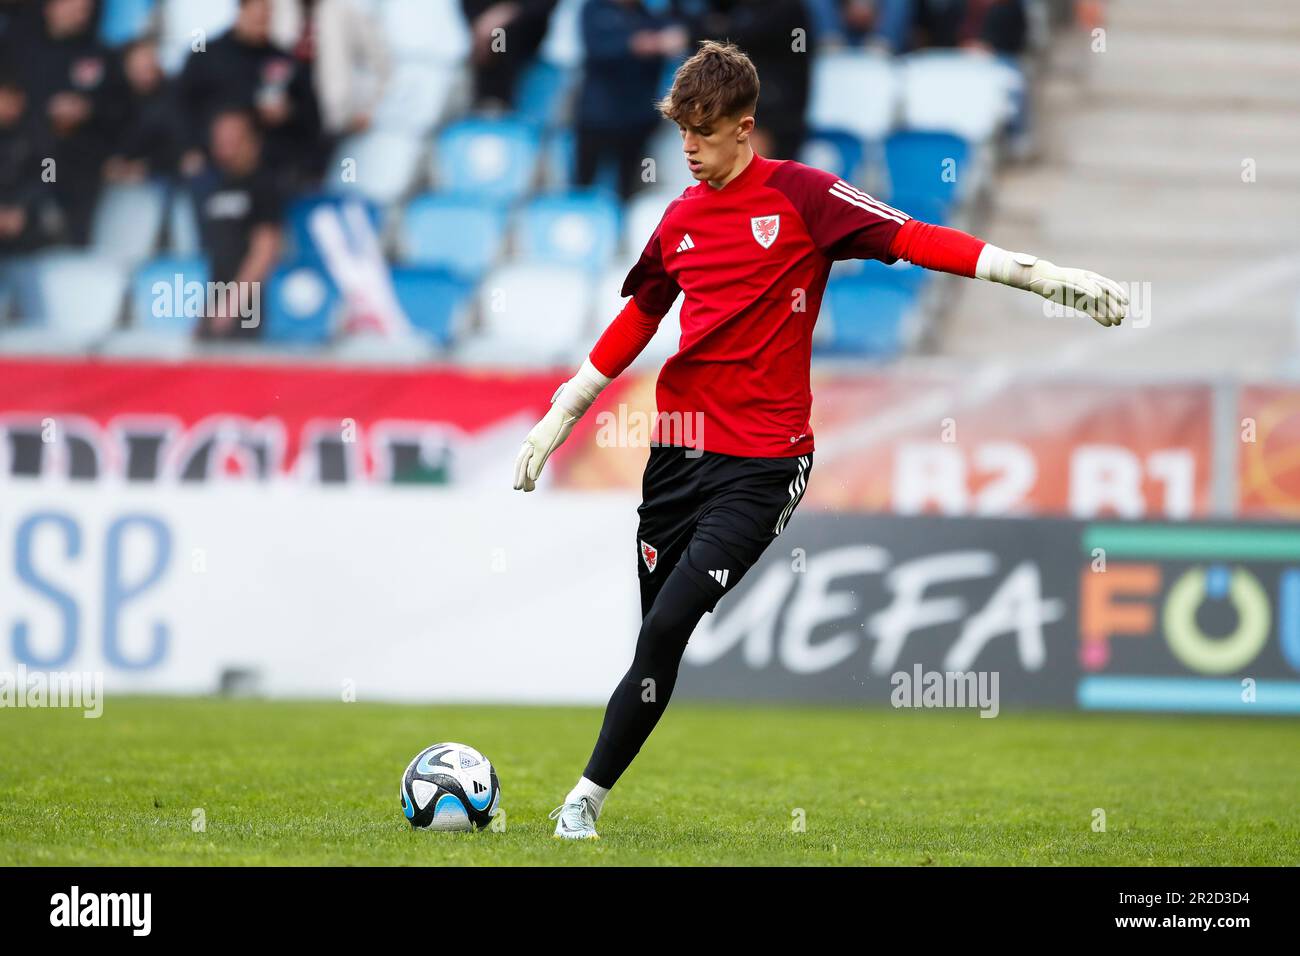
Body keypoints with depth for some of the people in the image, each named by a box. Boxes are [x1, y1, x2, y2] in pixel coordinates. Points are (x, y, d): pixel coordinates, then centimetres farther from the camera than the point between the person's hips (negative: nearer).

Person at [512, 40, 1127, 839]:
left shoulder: (800, 195, -6)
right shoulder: (681, 218, 11)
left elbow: (910, 238, -10)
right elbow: (639, 318, 24)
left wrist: (1047, 276, -17)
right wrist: (562, 414, 27)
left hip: (763, 464, -5)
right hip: (680, 447, 5)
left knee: (667, 626, -14)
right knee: (657, 630, 6)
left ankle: (590, 795, -7)